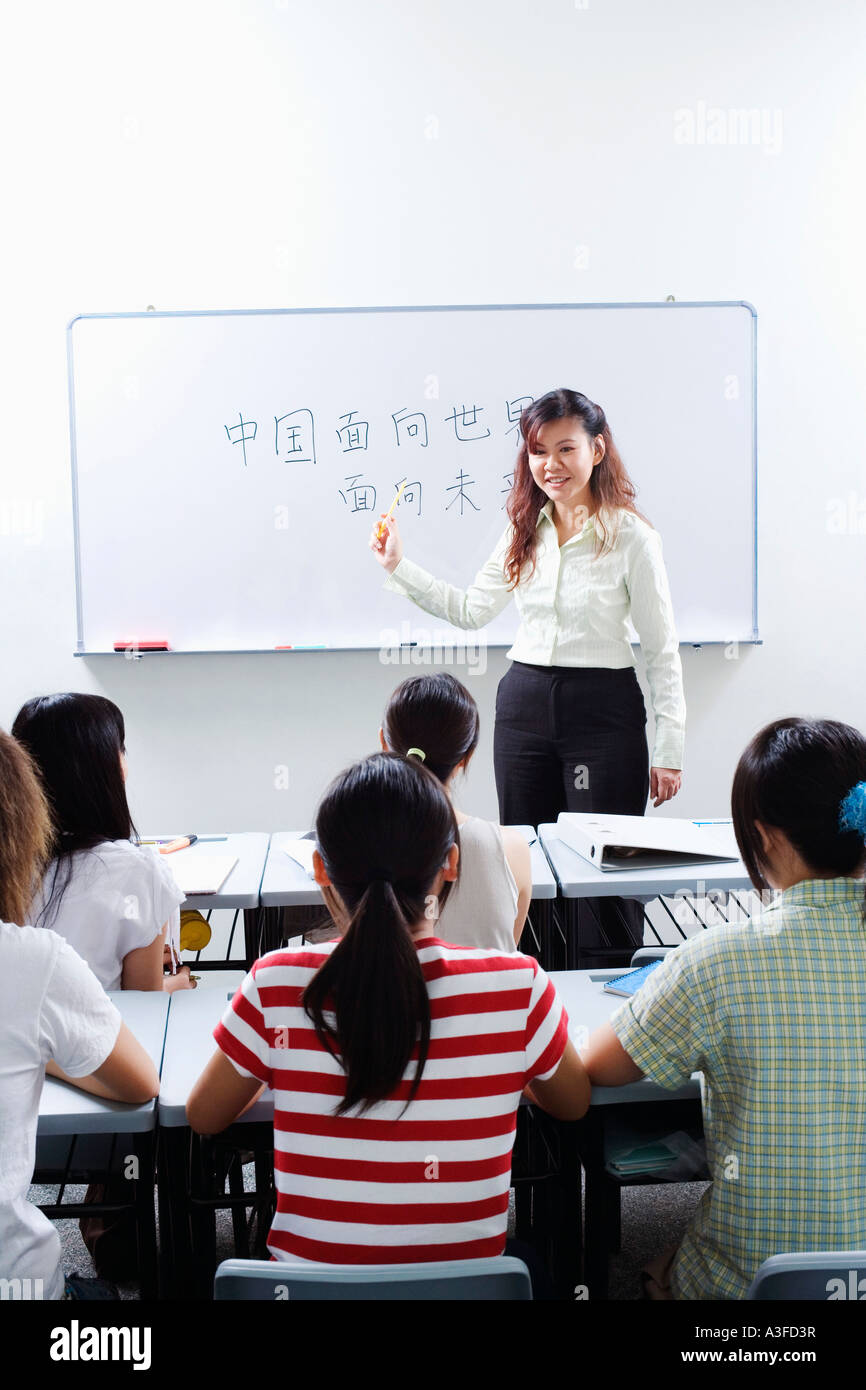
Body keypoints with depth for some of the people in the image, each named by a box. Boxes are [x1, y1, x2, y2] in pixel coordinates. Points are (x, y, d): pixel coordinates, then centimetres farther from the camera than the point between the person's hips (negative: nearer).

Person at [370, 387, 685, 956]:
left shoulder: (631, 535, -8)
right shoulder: (524, 532, 8)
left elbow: (663, 649, -5)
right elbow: (471, 610, 16)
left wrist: (669, 750, -6)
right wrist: (399, 566, 9)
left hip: (603, 708, -5)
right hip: (524, 702, 5)